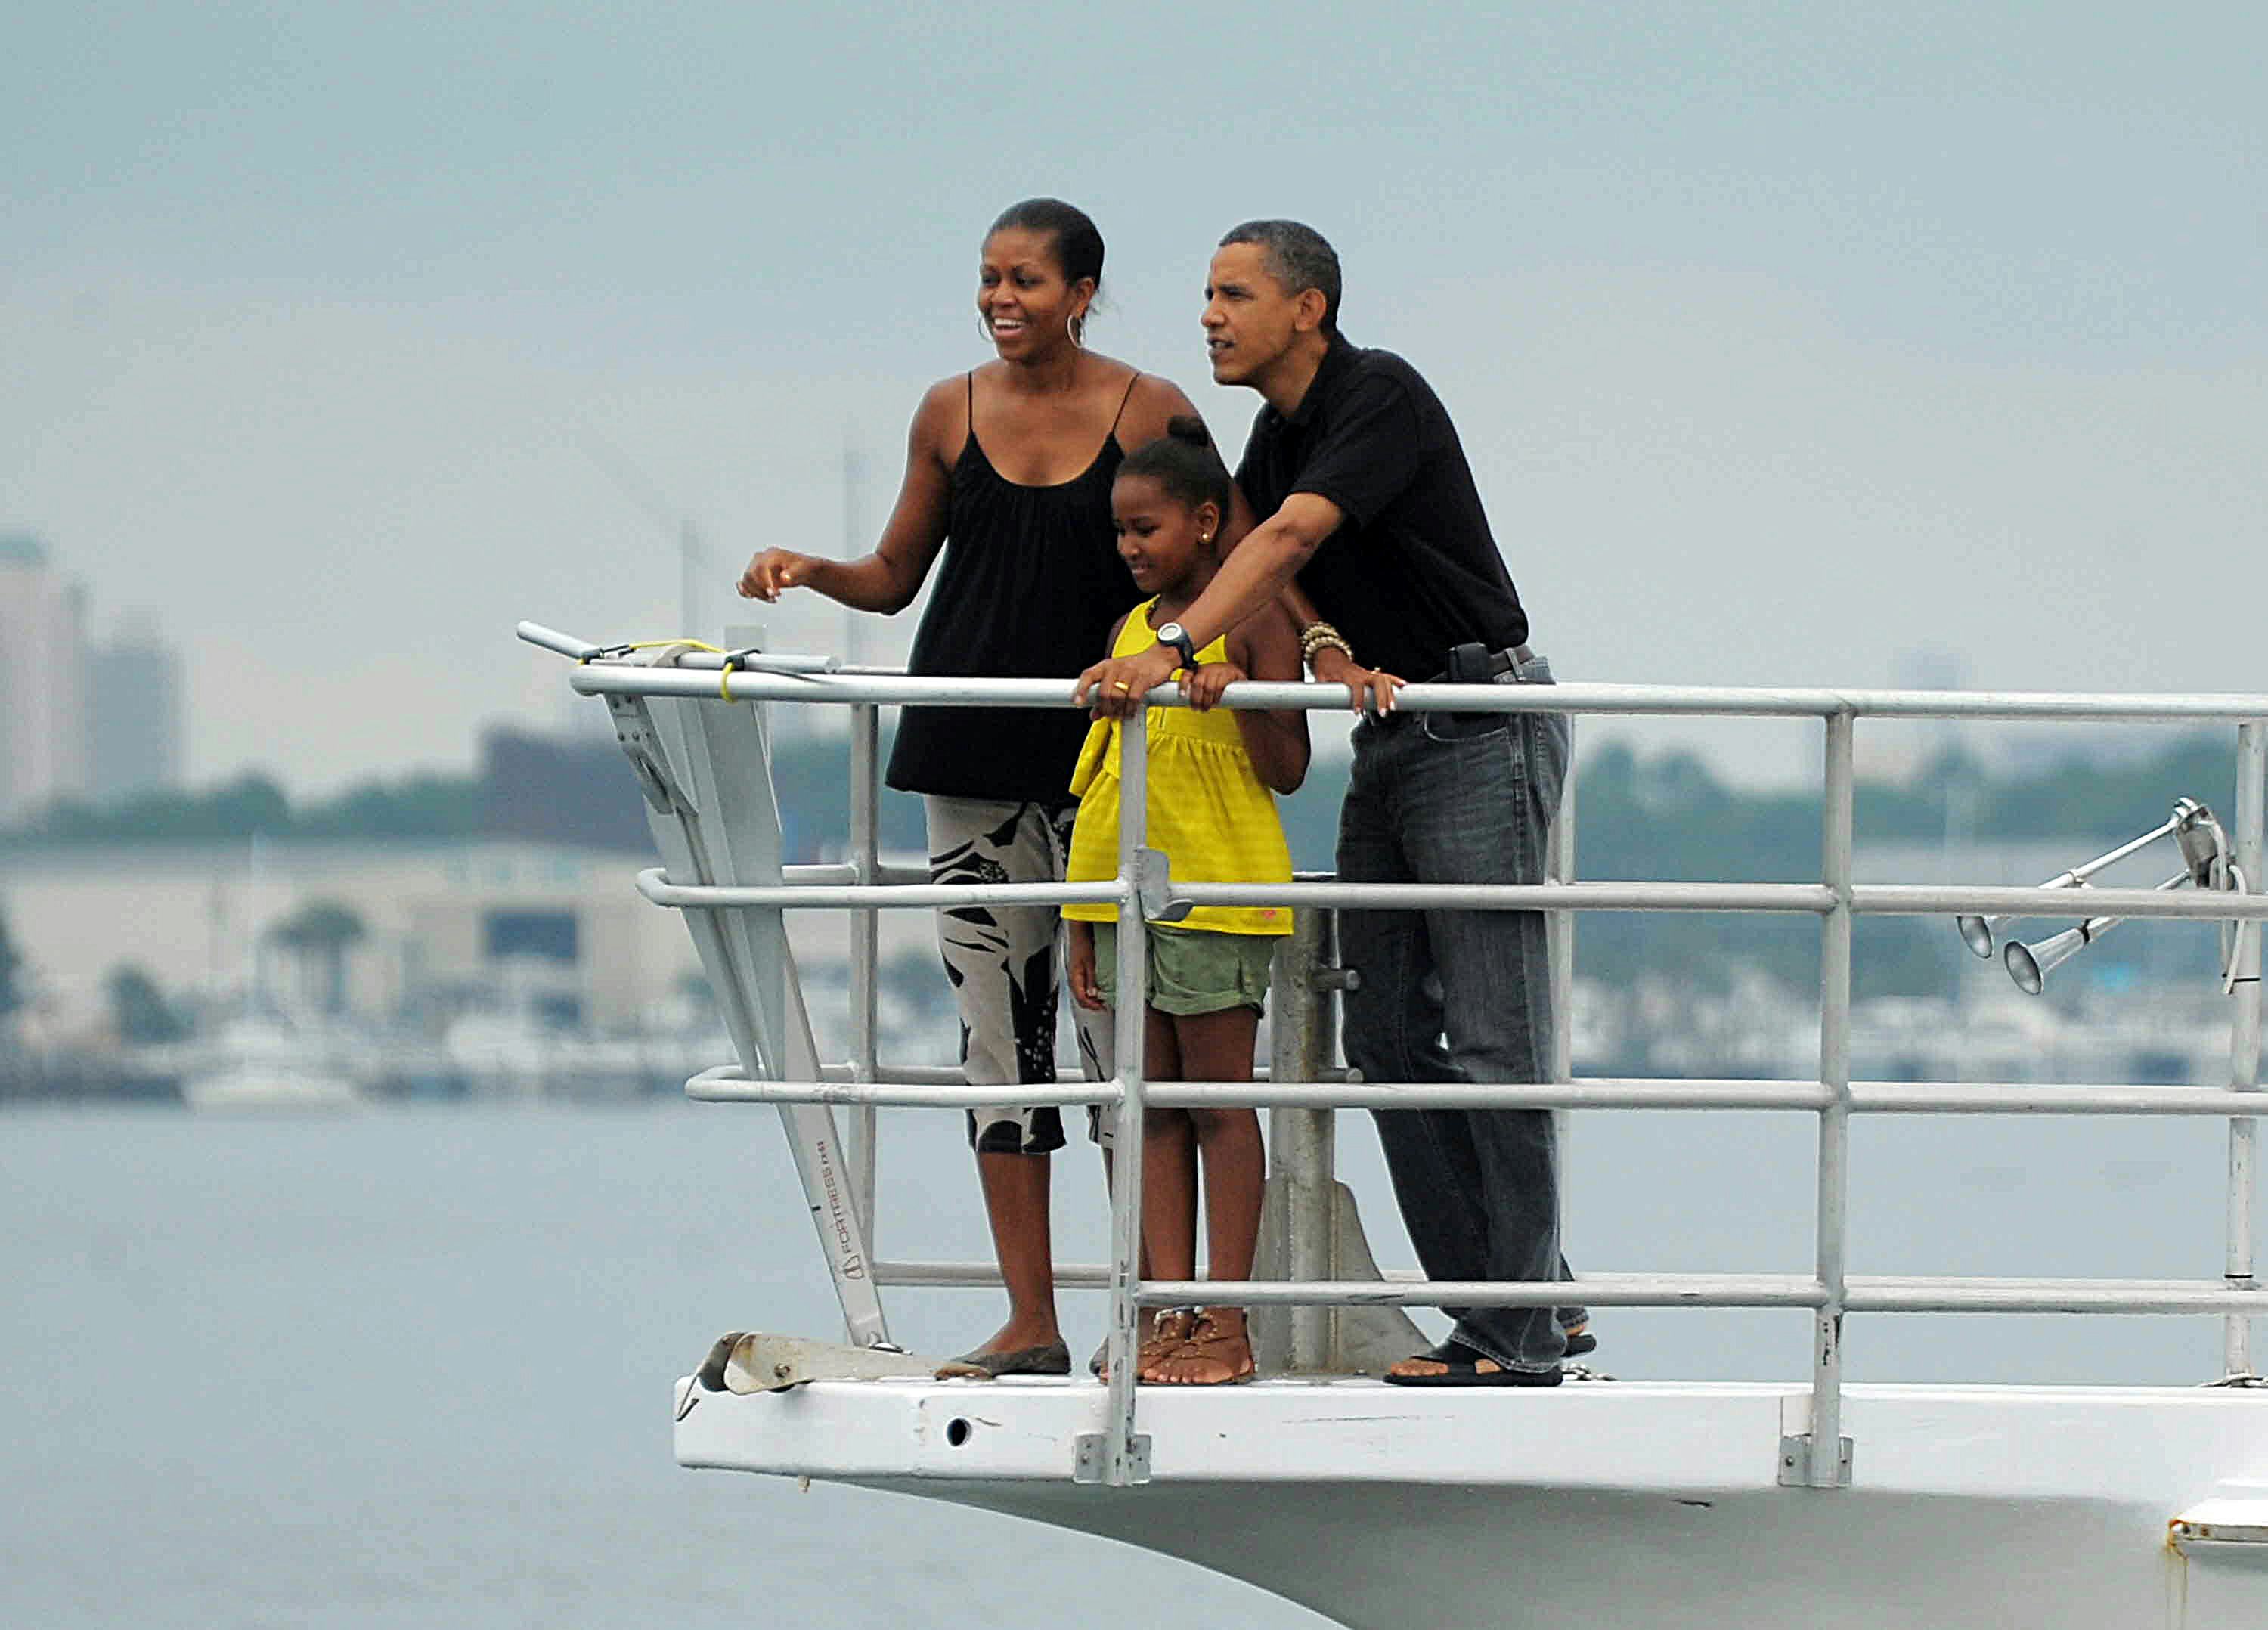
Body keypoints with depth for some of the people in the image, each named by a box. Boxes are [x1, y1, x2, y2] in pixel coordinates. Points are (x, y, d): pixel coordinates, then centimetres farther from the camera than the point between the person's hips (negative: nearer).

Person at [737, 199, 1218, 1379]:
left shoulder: (1149, 412, -1)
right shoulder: (950, 413, 8)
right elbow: (895, 576, 15)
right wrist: (808, 571, -3)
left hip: (1106, 751, -3)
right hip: (973, 748, 3)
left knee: (1119, 1022, -6)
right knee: (997, 1023, 2)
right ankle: (1030, 1324, 7)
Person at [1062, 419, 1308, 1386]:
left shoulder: (1255, 623, -5)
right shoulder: (1129, 630, 14)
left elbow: (1288, 771, -8)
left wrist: (1238, 689, -25)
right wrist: (1082, 926, 14)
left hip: (1218, 894, -6)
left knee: (1220, 1100, -4)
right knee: (1152, 1105, 5)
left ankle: (1227, 1324, -2)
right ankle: (1171, 1316, 7)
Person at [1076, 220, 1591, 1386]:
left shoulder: (1380, 398, -16)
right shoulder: (1276, 433, 13)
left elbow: (1288, 541, -29)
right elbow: (1281, 569, 10)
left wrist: (1170, 652, -39)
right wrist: (1326, 649, -13)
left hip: (1485, 735, -10)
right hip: (1392, 740, 10)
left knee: (1492, 1038, -10)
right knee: (1388, 1035, 6)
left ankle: (1522, 1337, -9)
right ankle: (1534, 1301, 10)